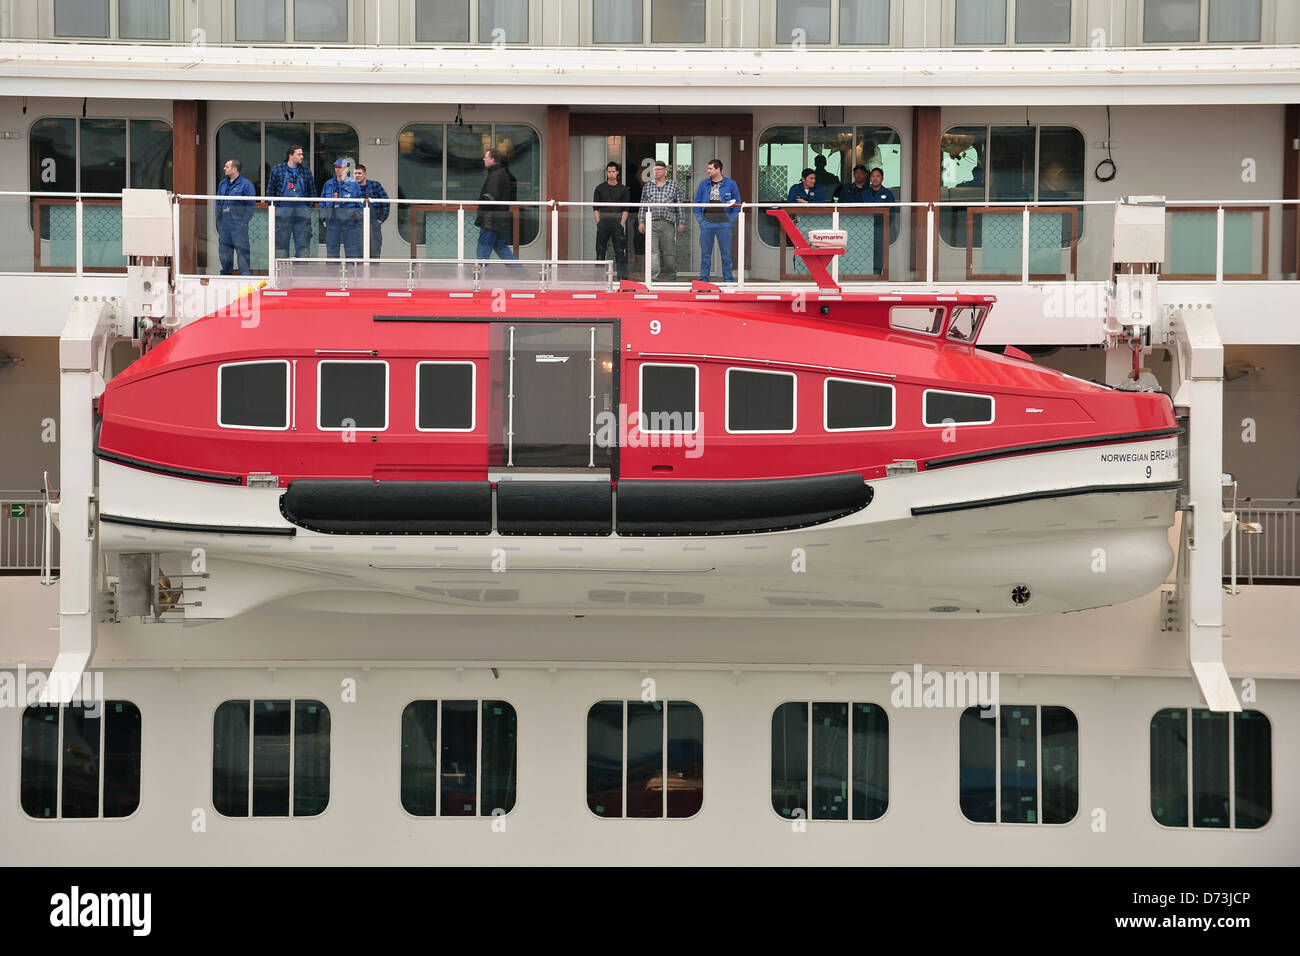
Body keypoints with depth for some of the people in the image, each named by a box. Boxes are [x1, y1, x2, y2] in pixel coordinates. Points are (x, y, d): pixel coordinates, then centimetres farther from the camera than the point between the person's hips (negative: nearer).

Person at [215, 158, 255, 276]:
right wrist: (218, 218, 12)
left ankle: (245, 274, -4)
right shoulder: (223, 183, 14)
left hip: (238, 223, -6)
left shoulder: (246, 184, -6)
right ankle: (226, 272, 20)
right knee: (224, 249, 10)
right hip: (223, 224, 6)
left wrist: (245, 221, -13)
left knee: (241, 249, -7)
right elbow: (218, 202, 21)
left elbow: (251, 204, -7)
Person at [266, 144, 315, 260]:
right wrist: (273, 206, -1)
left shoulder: (306, 171, 11)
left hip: (302, 211, 2)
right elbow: (270, 189, 6)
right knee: (281, 242, 0)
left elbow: (312, 191, 15)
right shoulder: (278, 169, 5)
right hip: (283, 210, -2)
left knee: (303, 243, 1)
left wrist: (310, 206, 4)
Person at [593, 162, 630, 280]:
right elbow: (595, 208, 7)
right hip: (603, 221, 1)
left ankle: (622, 276, -3)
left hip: (618, 222, -1)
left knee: (620, 251, -3)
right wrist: (598, 222, -4)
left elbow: (625, 209, 4)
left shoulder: (623, 189, 7)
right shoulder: (600, 188, 9)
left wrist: (622, 223, -6)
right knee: (600, 250, 2)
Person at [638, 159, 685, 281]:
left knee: (669, 253, 2)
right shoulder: (647, 187, 13)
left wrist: (681, 222, 2)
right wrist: (641, 221, 6)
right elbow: (643, 205, 15)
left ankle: (671, 279, 12)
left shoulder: (673, 185, 9)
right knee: (652, 251, -12)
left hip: (668, 223, -1)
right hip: (652, 224, 1)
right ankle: (655, 277, -18)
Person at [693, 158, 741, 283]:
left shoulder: (731, 184, 2)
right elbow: (697, 202, 12)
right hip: (706, 223, 2)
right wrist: (699, 219, 2)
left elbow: (737, 204, 6)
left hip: (724, 224, -2)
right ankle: (704, 279, 11)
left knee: (726, 254, 2)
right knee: (705, 254, 5)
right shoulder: (704, 184, 8)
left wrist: (731, 219, -3)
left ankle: (728, 279, 9)